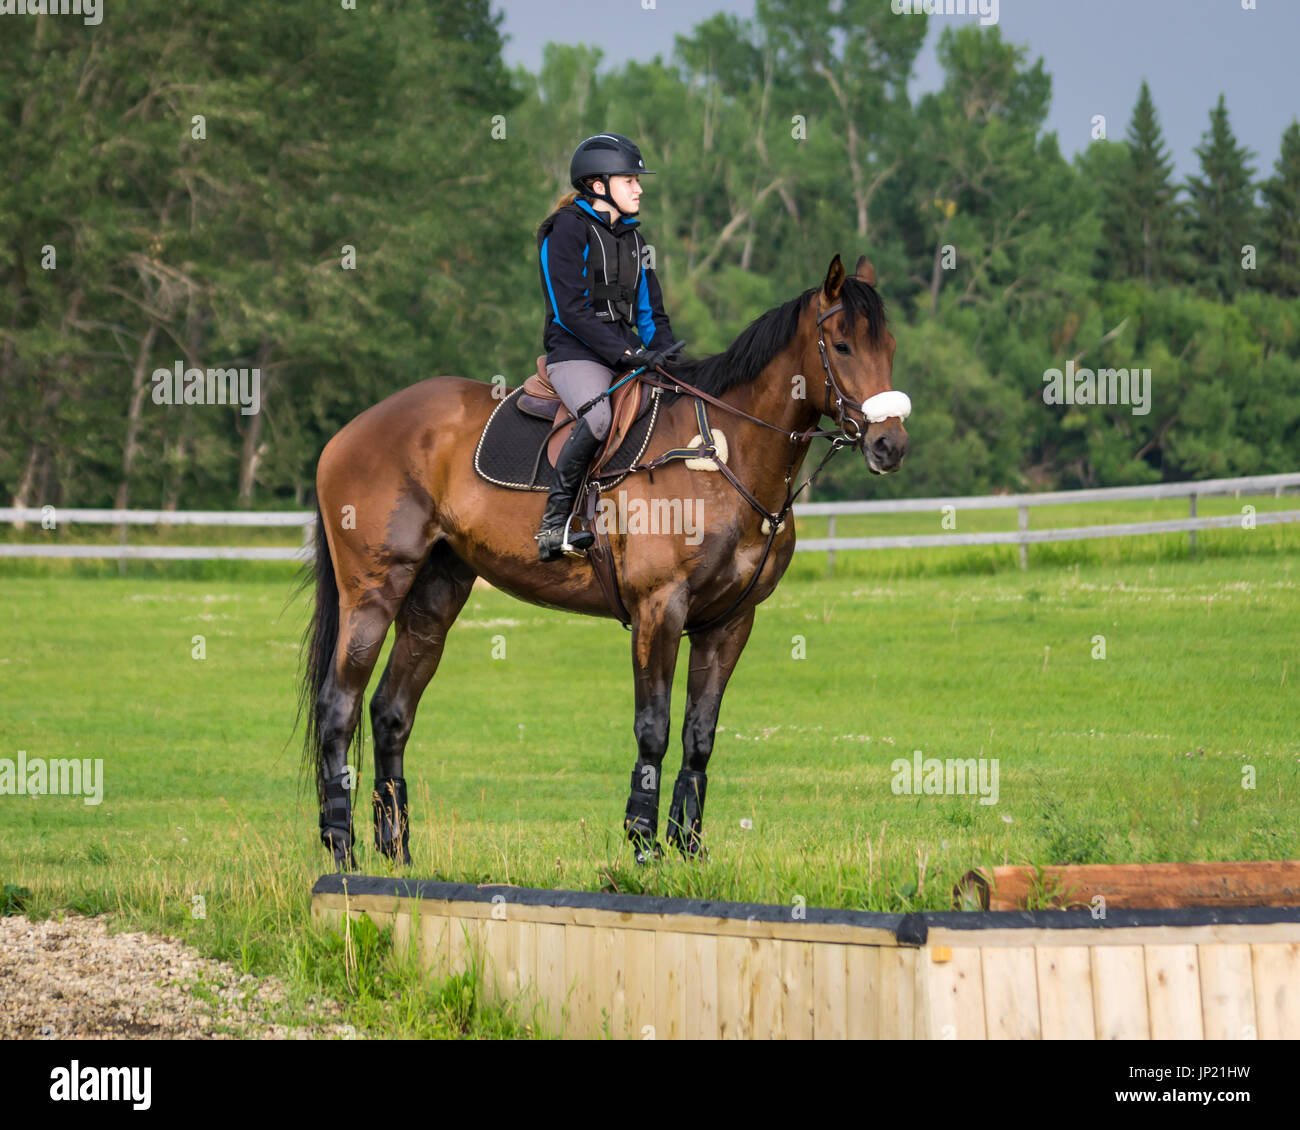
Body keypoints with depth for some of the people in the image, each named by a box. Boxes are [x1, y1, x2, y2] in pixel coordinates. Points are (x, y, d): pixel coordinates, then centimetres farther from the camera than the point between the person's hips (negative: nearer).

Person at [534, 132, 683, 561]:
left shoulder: (631, 236, 20)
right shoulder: (567, 229, -4)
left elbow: (649, 309, 22)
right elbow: (570, 309, -13)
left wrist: (664, 353, 1)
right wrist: (625, 353, -19)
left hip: (626, 352, 8)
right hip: (575, 353, -8)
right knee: (599, 416, -37)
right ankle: (553, 523, -27)